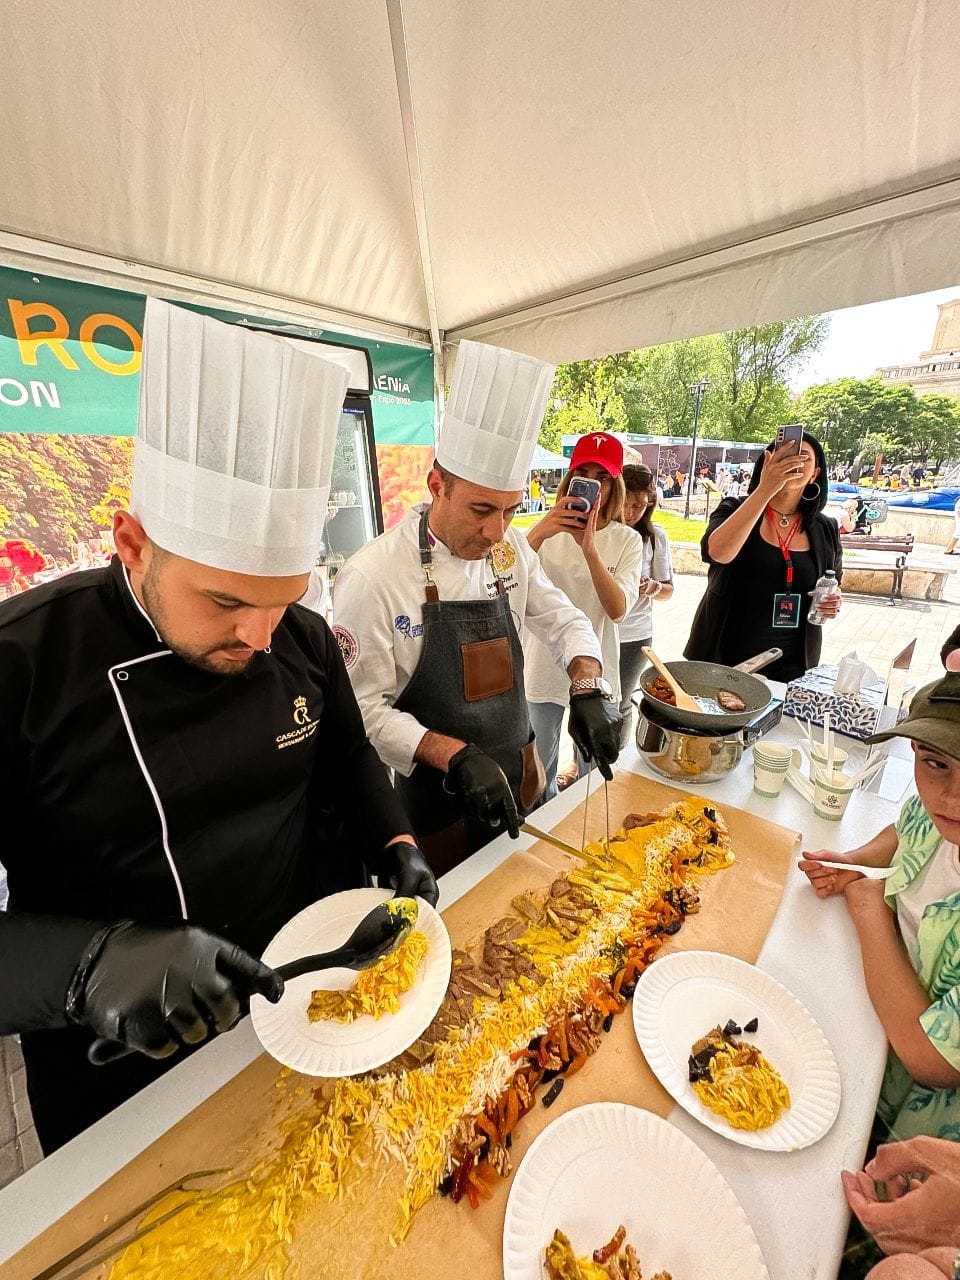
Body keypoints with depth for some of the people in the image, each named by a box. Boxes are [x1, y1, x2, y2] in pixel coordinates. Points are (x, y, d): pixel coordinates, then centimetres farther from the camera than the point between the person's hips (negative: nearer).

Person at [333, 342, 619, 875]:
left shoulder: (510, 547, -5)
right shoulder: (373, 576, -23)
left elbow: (563, 621, 3)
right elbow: (365, 707, -19)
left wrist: (589, 690, -15)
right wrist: (457, 757, -29)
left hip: (521, 774, 6)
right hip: (438, 793, -5)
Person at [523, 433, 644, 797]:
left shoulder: (627, 540, -6)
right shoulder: (547, 528, -4)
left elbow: (617, 609, -20)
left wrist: (589, 548, -33)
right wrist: (539, 534, -33)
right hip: (543, 668, 1)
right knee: (539, 771, 20)